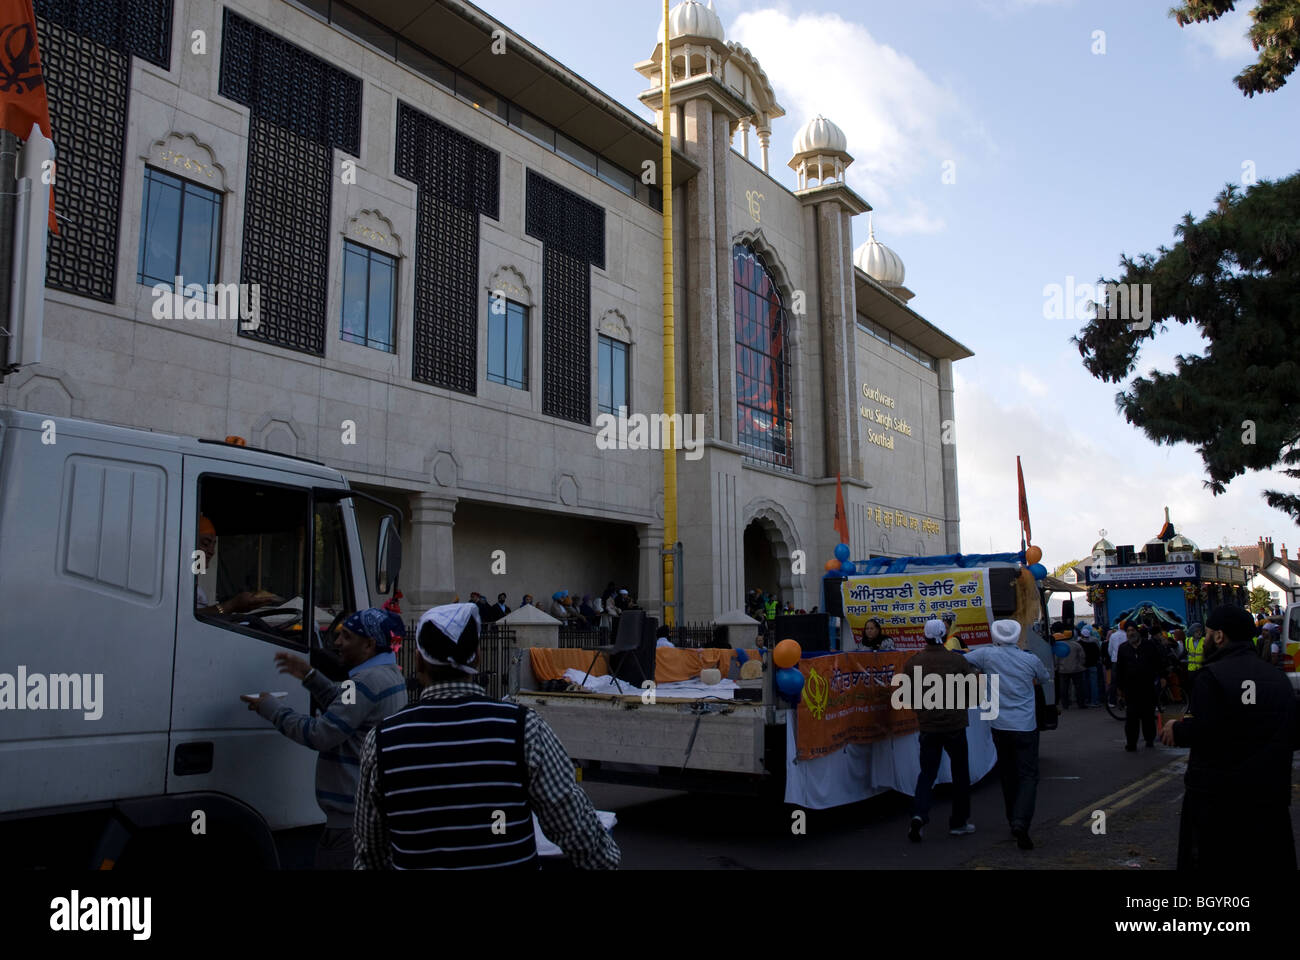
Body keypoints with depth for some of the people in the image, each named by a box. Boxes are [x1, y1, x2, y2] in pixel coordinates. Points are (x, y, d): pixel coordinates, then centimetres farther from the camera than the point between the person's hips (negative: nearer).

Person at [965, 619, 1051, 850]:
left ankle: (1014, 822, 23)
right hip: (1025, 727, -2)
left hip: (999, 726, 2)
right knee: (1028, 775, -1)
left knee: (1008, 775, 15)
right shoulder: (1030, 660, -5)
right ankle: (1021, 822, -19)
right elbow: (1045, 678, 15)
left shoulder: (988, 654, -6)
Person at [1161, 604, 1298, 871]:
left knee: (1210, 859, 5)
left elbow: (1205, 730, -22)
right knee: (1270, 859, 14)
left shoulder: (1212, 675, -13)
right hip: (1270, 796, 5)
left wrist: (1177, 730, -3)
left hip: (1216, 795, -5)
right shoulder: (1279, 677, 5)